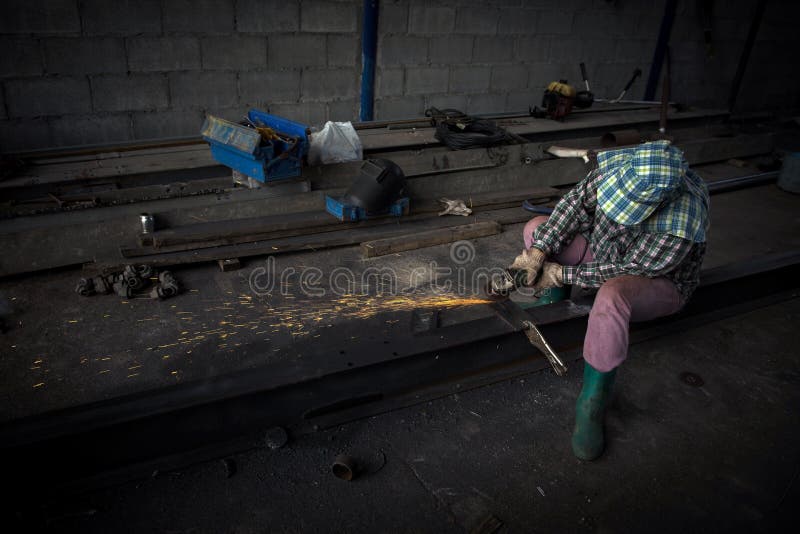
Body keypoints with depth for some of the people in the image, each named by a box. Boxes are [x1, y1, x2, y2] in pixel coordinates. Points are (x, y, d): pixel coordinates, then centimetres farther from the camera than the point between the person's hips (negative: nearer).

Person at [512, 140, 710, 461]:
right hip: (603, 248, 6)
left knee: (612, 295, -41)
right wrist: (538, 252, -25)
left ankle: (591, 404, -26)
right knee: (537, 229, -7)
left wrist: (562, 274, -25)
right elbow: (576, 202, -15)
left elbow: (627, 272, -28)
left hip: (659, 281, -6)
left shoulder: (679, 230, -39)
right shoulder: (617, 163, -25)